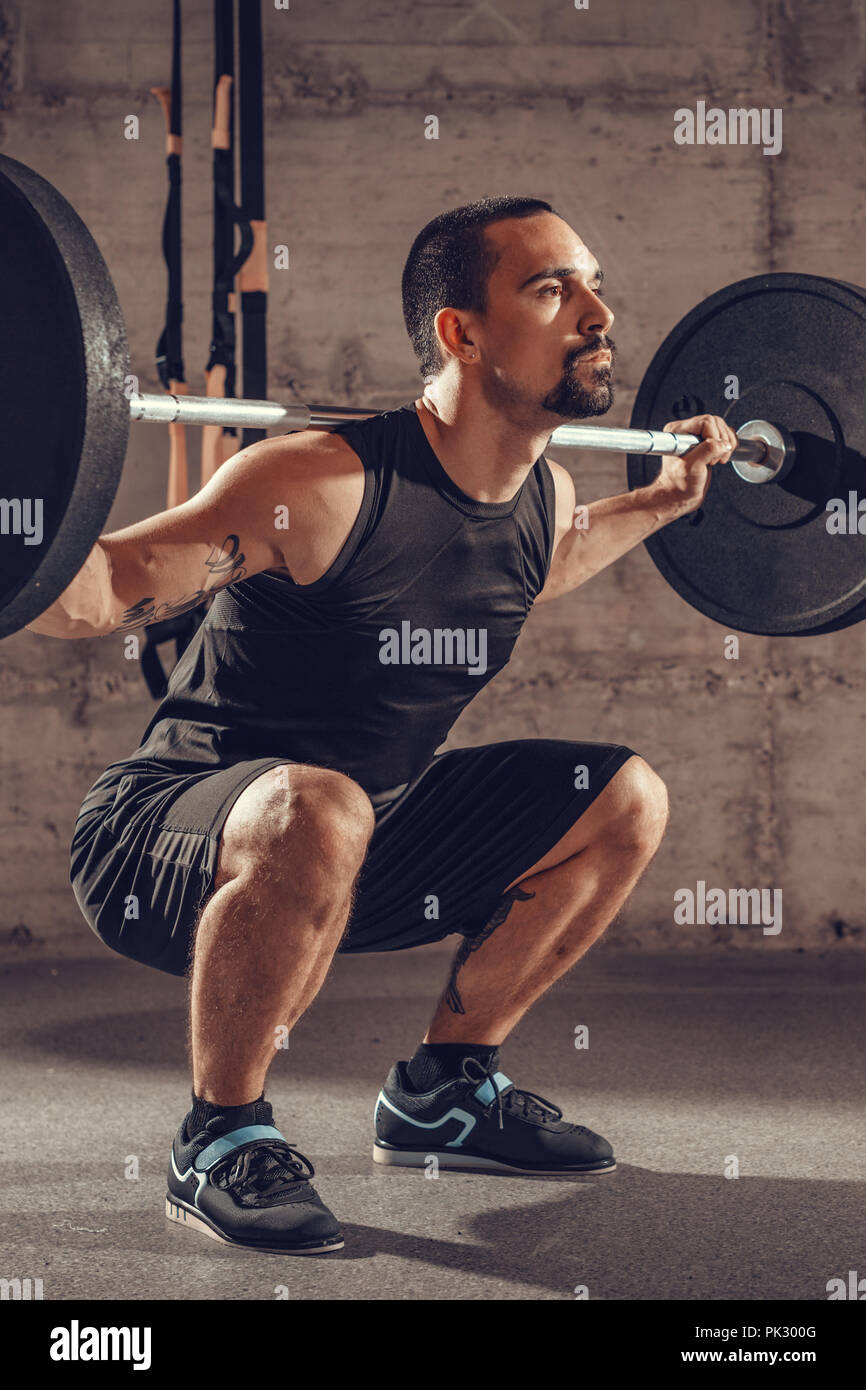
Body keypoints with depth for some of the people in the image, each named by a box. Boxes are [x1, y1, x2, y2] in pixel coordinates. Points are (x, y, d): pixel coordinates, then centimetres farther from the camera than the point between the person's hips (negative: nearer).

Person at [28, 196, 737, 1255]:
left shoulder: (543, 497, -1)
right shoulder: (326, 485, -26)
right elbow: (92, 598, -22)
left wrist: (662, 500, 23)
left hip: (349, 837, 8)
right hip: (162, 843, -8)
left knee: (625, 801, 7)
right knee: (315, 813, -41)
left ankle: (440, 1095, 18)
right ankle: (219, 1139, -16)